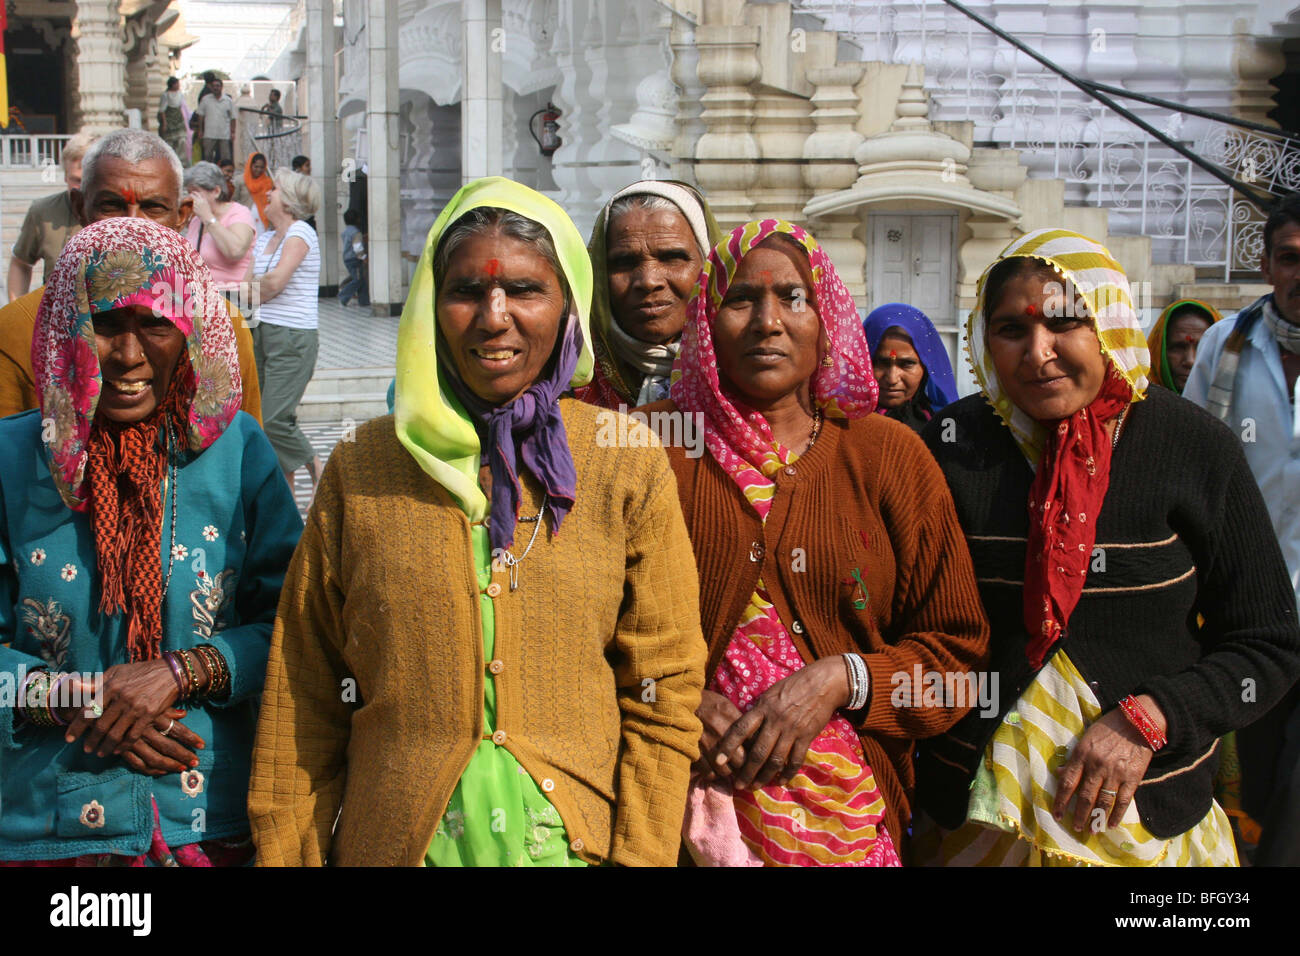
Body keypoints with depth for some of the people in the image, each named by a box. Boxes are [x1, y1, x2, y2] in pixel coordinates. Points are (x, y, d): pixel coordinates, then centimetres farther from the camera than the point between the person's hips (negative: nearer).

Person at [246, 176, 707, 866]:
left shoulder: (629, 466, -2)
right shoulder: (361, 469, 0)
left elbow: (662, 698, -2)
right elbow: (304, 700, 3)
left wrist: (640, 856, -9)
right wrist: (286, 855, -1)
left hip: (576, 836, 0)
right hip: (393, 839, 1)